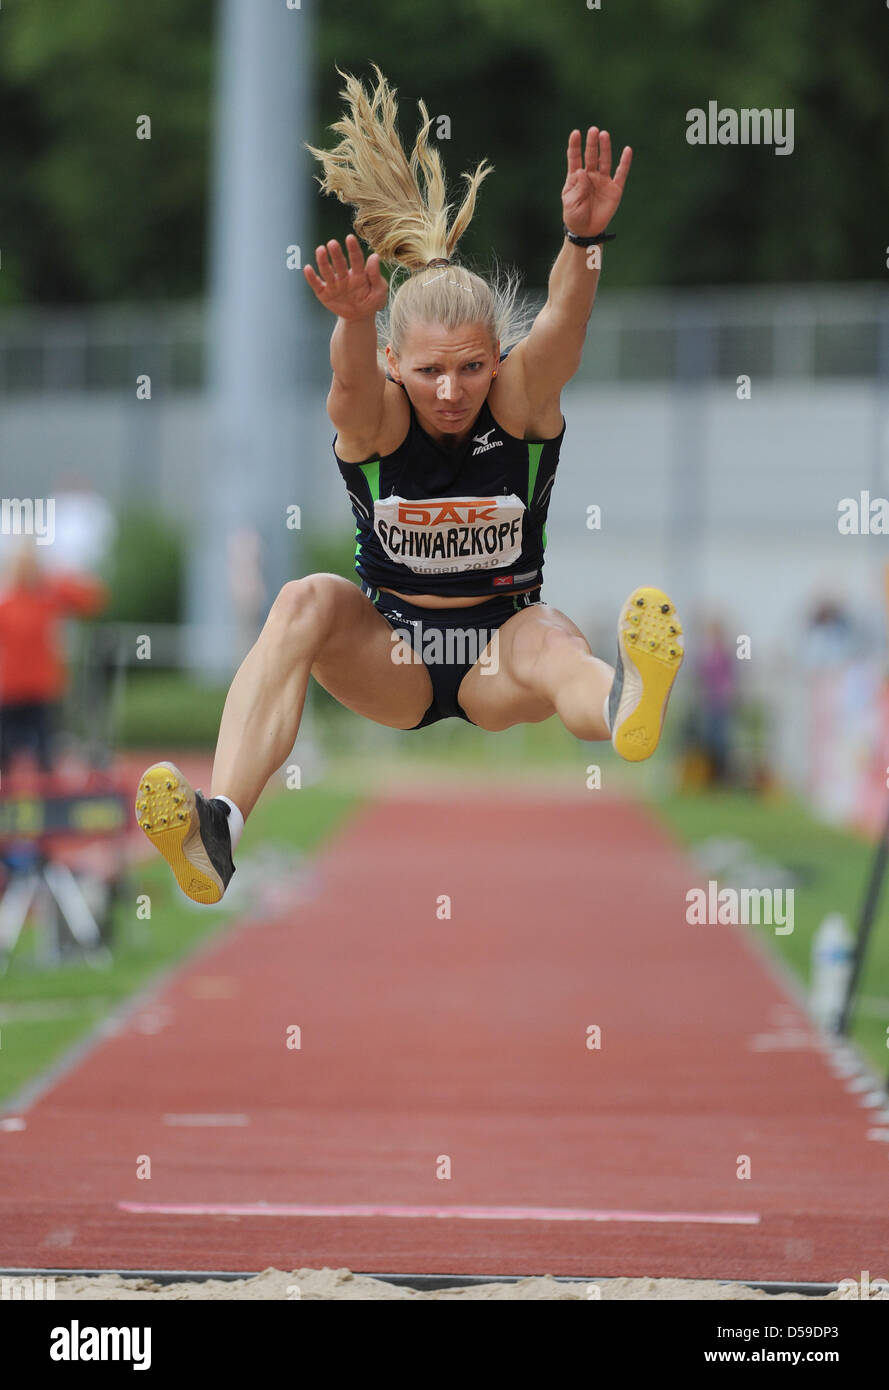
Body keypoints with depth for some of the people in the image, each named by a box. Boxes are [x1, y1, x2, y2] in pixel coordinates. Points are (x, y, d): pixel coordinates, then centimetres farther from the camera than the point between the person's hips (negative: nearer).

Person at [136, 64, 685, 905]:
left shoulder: (522, 399, -12)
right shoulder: (372, 416, -14)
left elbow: (561, 327, -34)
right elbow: (351, 377, -39)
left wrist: (583, 241, -56)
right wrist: (352, 322, -64)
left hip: (498, 654, -1)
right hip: (389, 658, 1)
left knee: (550, 645, -36)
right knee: (307, 601, -31)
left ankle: (625, 708, -78)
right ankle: (218, 828, -50)